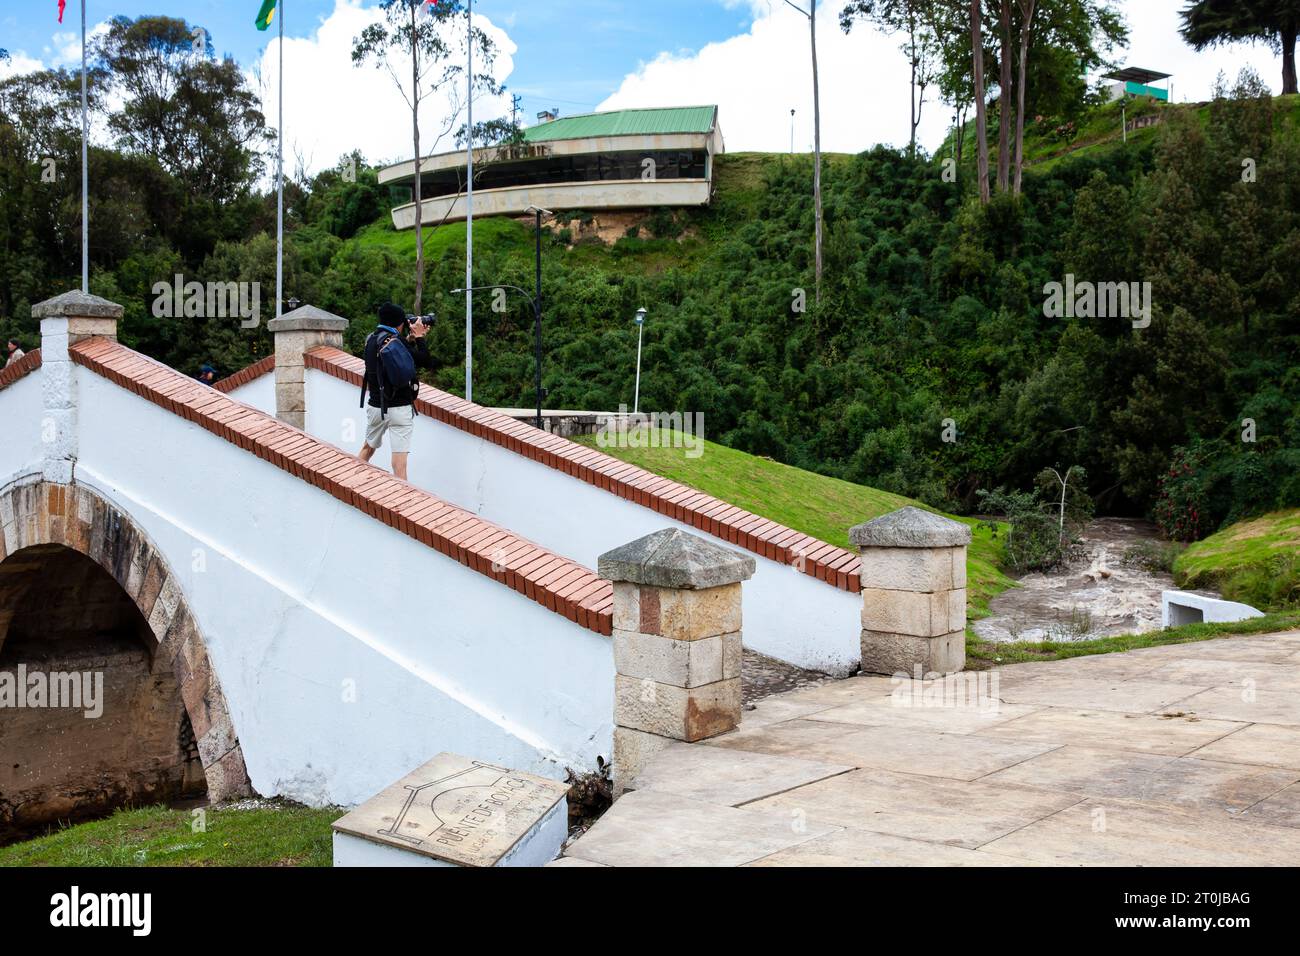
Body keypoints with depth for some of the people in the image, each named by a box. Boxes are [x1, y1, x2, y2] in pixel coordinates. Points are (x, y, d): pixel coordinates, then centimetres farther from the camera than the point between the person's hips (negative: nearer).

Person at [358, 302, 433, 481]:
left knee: (368, 446, 27)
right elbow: (427, 362, -11)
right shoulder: (396, 341, -14)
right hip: (400, 408, -6)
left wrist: (411, 338, 10)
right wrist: (419, 338, -3)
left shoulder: (371, 339, 4)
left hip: (376, 405, 6)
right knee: (399, 461, -8)